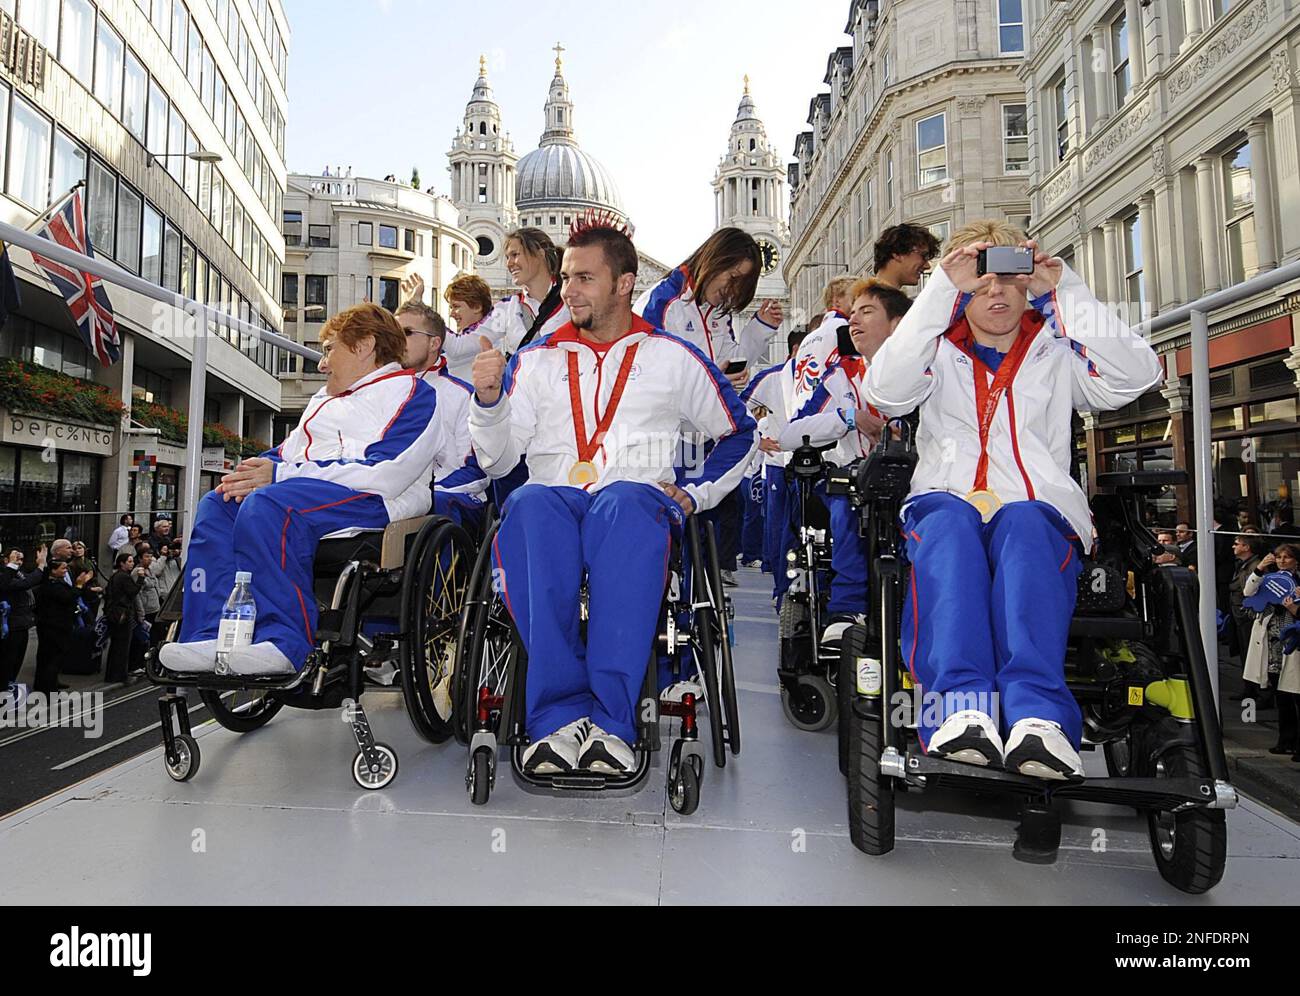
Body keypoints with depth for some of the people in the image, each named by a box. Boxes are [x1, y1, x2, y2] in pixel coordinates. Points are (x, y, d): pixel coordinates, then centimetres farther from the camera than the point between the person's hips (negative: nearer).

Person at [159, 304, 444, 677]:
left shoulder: (411, 391, 0)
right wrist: (257, 469, -1)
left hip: (374, 501, -9)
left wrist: (280, 473, -14)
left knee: (268, 505, -31)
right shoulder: (324, 398, 31)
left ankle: (285, 642, -33)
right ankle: (212, 637, -22)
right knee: (217, 505, -11)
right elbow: (289, 450, 27)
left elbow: (386, 473, -15)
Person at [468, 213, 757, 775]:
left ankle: (610, 721, -42)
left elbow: (738, 435, 21)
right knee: (530, 504, -36)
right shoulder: (537, 360, 21)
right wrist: (488, 399, -5)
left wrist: (695, 494, 6)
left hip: (638, 502, -1)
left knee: (624, 501, -39)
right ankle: (561, 715, -40)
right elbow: (496, 461, 13)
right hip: (553, 502, 2)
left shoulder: (673, 358, 17)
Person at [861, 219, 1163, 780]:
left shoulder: (1057, 353, 25)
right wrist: (941, 291, -3)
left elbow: (1135, 376, 4)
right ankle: (962, 708, -50)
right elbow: (884, 391, -2)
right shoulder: (940, 353, 22)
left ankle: (1038, 716, -50)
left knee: (1022, 524, -35)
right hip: (947, 503, 0)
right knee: (949, 520, -36)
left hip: (1039, 512, 1)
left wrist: (1066, 291, 4)